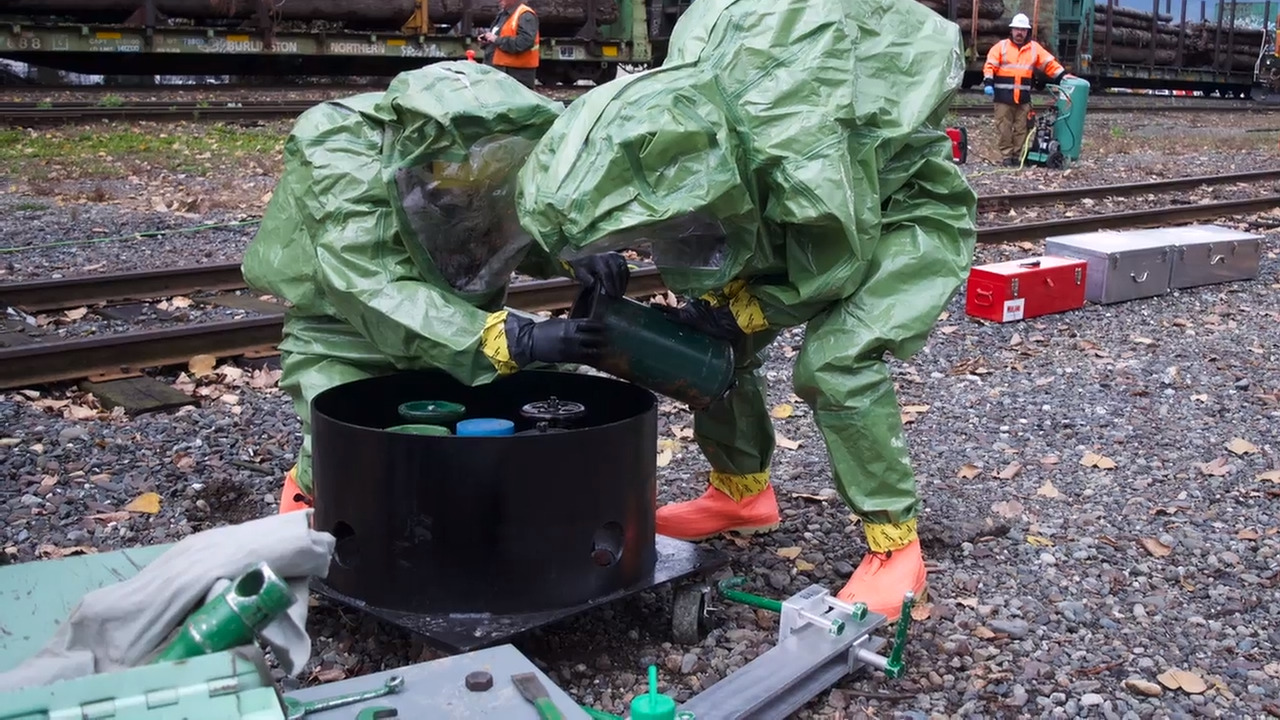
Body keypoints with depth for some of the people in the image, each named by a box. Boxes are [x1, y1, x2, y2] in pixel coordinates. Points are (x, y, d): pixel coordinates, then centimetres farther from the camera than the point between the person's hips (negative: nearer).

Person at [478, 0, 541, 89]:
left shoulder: (525, 16, -13)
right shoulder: (502, 14, 18)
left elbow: (525, 41, -27)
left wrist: (497, 40, -21)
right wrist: (487, 39, 7)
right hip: (498, 69, 10)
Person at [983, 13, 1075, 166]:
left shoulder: (1034, 48, 11)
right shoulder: (1001, 46, 4)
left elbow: (1050, 63, 10)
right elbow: (990, 66, -3)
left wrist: (1063, 74, 0)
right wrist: (988, 83, -17)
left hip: (1023, 98, 3)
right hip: (1003, 96, -3)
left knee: (1021, 129, 5)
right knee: (1004, 128, -1)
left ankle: (1017, 156, 12)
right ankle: (1006, 156, 4)